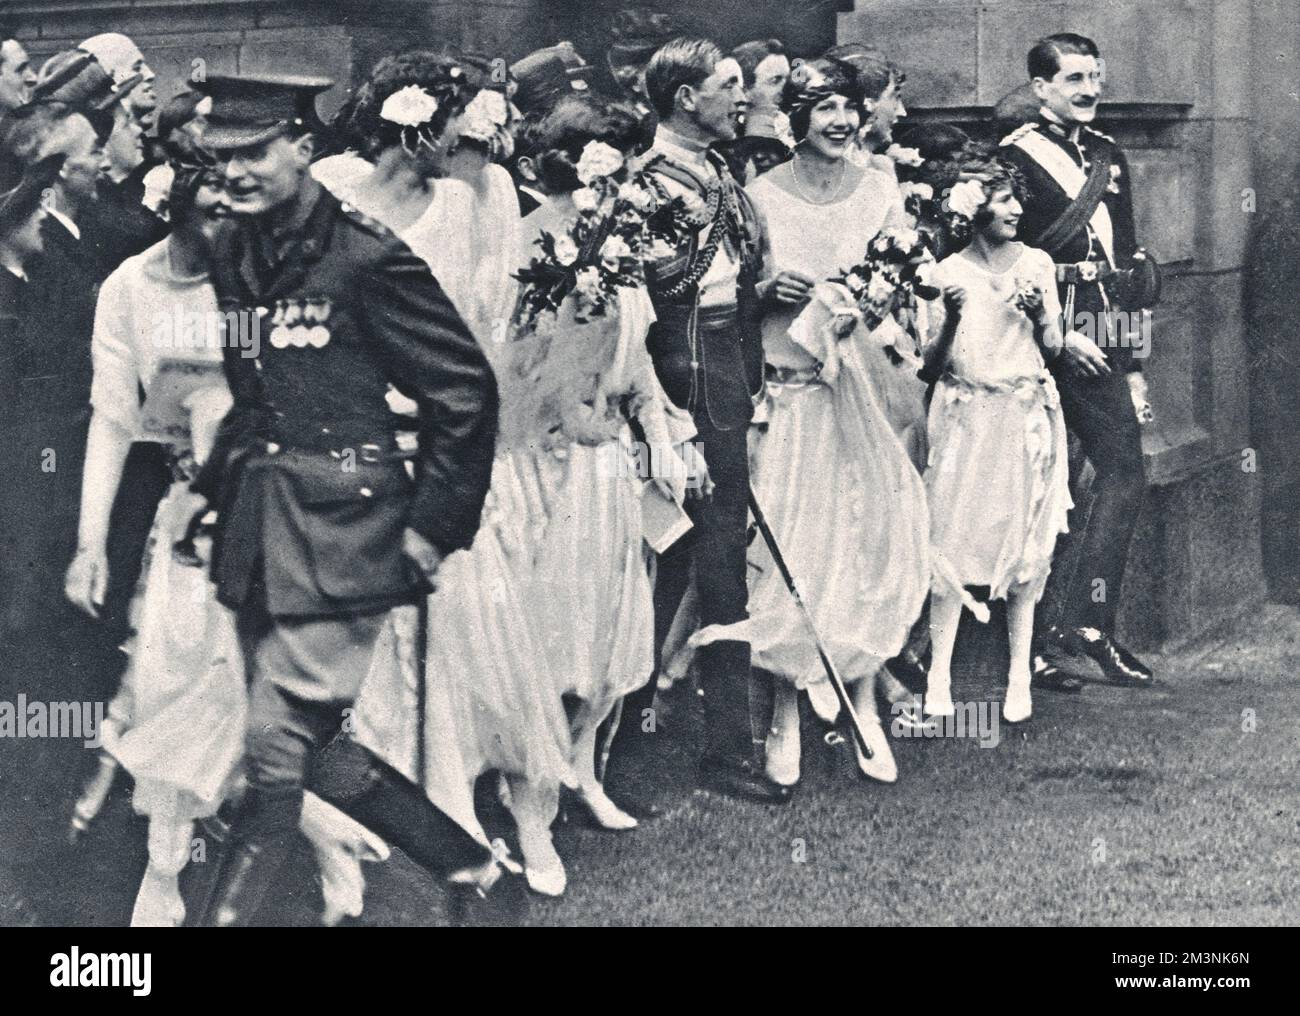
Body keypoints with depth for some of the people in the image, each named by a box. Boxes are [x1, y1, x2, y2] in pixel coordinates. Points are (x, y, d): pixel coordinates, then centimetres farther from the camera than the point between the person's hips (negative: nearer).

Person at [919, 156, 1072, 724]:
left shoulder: (1037, 265, 5)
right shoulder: (950, 271, -1)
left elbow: (1052, 351, 8)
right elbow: (932, 364, 0)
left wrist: (1040, 314, -11)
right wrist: (951, 320, -17)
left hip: (1026, 417, 2)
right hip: (965, 416, -2)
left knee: (1025, 541, 3)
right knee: (953, 539, -5)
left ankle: (1019, 673, 11)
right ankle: (939, 676, -1)